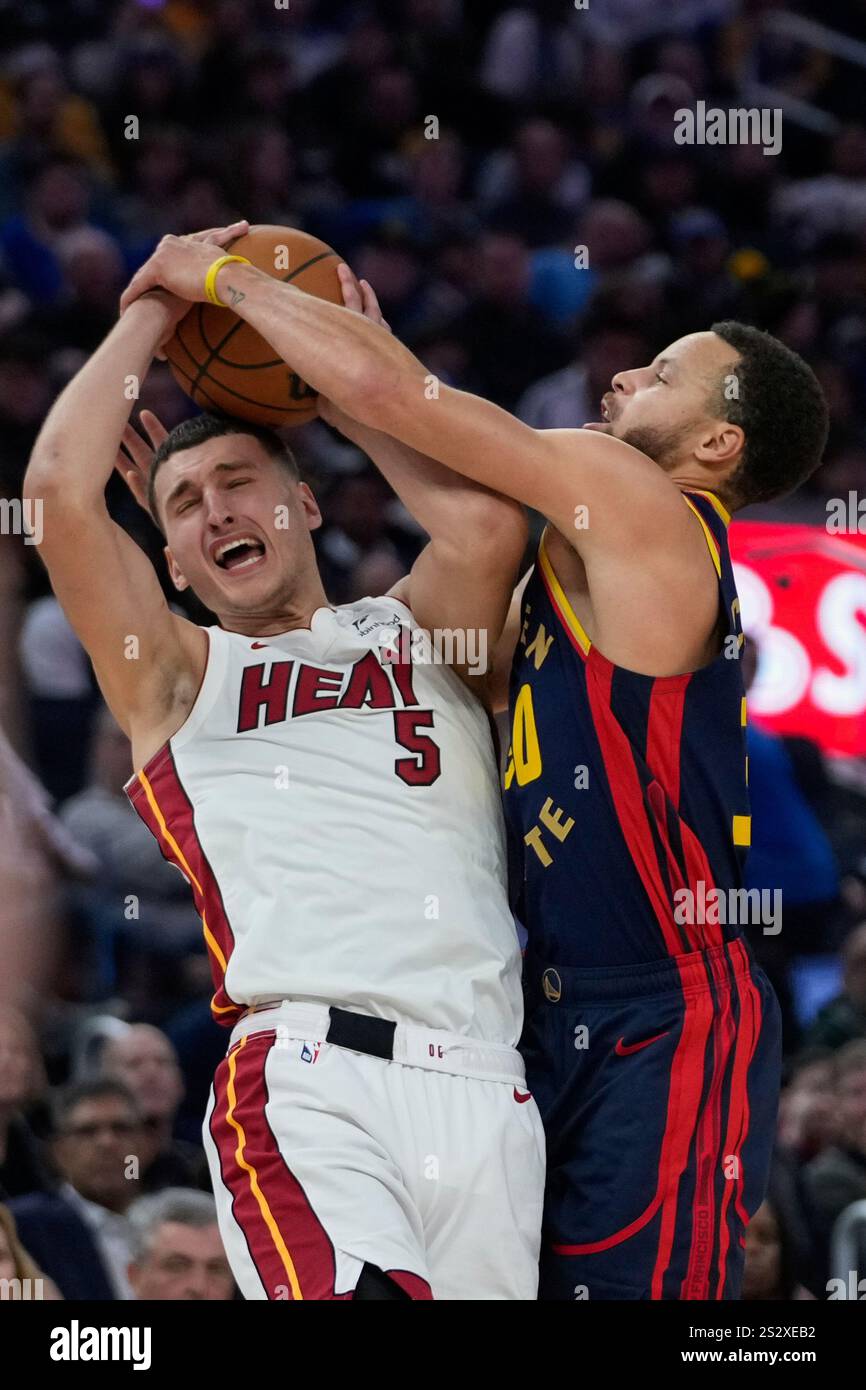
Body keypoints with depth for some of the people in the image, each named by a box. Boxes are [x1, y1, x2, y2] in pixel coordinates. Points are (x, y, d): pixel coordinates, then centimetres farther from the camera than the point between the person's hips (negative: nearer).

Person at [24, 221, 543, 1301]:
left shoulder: (415, 632, 25)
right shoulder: (176, 677, 21)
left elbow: (488, 525, 1)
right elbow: (62, 485, 6)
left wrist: (358, 373, 14)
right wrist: (157, 308, 17)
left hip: (482, 1089, 3)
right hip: (301, 1079, -3)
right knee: (363, 1296, -32)